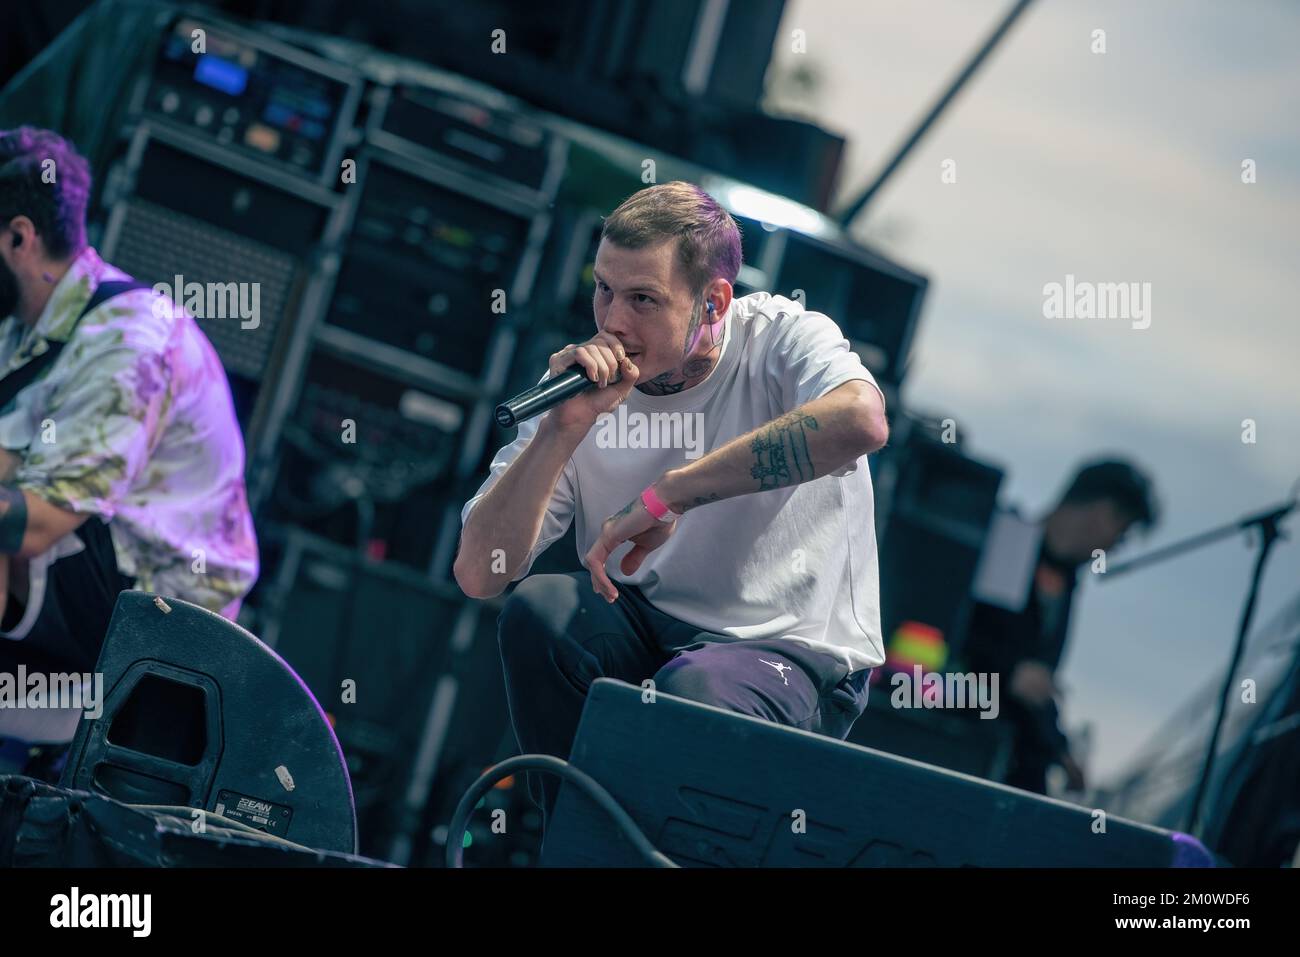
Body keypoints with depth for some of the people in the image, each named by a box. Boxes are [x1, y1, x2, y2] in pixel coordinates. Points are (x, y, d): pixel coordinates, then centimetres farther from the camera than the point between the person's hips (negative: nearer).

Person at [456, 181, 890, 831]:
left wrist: (666, 495, -35)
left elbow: (861, 419, -39)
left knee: (687, 695, -35)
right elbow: (477, 575, -11)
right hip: (647, 638, 4)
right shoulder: (581, 386, -3)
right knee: (538, 610, -24)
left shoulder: (781, 336, -12)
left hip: (792, 650, -4)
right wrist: (562, 429, -24)